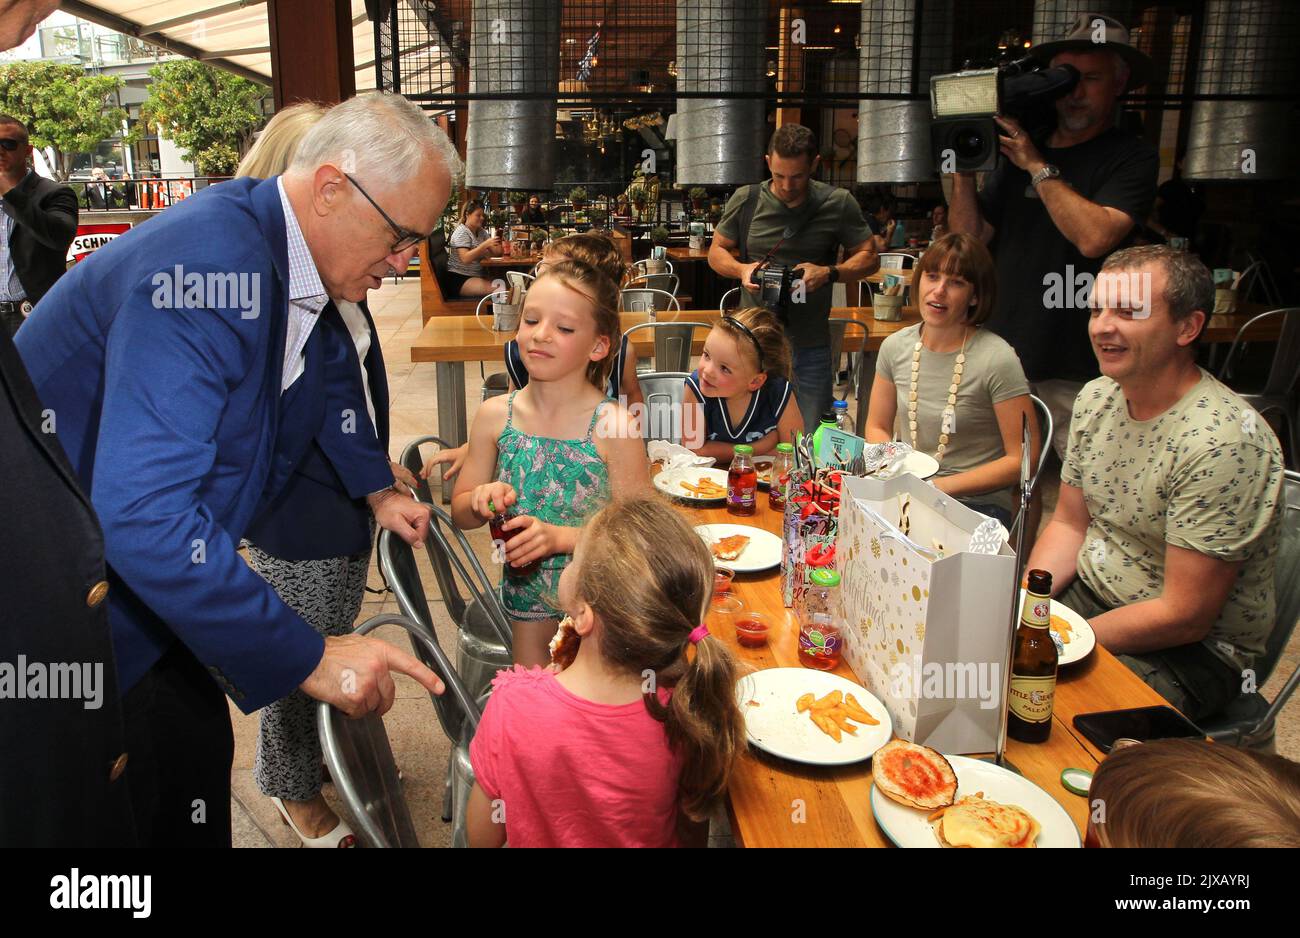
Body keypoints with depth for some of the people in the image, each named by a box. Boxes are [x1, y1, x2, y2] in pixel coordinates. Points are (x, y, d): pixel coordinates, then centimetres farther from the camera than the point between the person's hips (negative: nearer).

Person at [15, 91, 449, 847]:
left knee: (198, 751, 12)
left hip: (149, 576, 8)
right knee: (169, 795, -2)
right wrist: (308, 657, -32)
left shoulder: (287, 248, -1)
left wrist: (378, 487, 21)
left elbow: (320, 377, 23)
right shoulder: (208, 264, -30)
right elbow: (142, 514, -37)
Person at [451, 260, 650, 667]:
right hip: (526, 592, 3)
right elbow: (460, 513, 0)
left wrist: (562, 537, -29)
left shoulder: (613, 425, -22)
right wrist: (482, 500, -22)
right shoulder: (494, 416, -10)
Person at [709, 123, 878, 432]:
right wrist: (741, 269, -13)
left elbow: (868, 257, 4)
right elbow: (716, 251, 10)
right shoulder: (746, 200, 1)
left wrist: (829, 273, -15)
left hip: (810, 345, 0)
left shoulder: (838, 204, -1)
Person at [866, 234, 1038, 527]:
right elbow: (877, 427, 14)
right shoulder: (896, 346, 4)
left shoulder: (997, 360, -12)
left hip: (977, 504, -5)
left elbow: (1024, 458, -10)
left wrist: (943, 485, -14)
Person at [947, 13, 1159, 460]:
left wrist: (1038, 167, -14)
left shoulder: (1133, 157, -4)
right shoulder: (1016, 151, 12)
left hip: (1076, 372, -4)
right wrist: (964, 167, -7)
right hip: (1002, 355, 5)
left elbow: (1094, 237, -22)